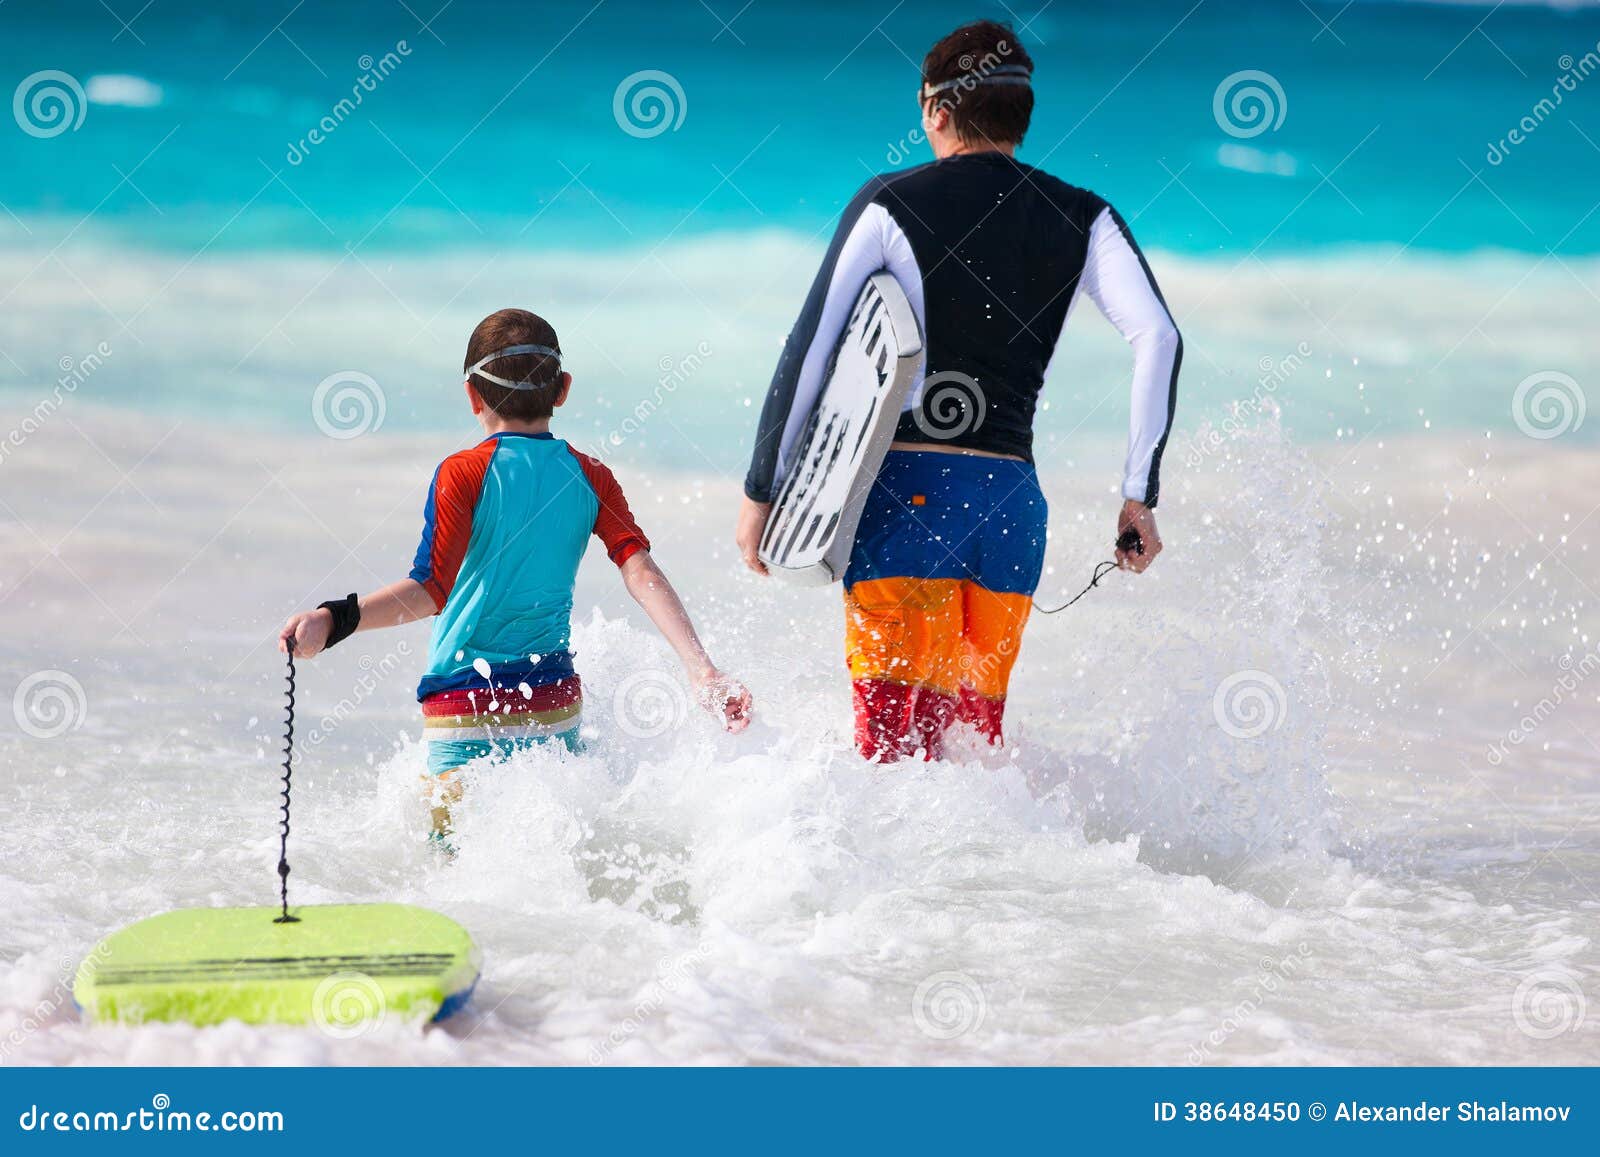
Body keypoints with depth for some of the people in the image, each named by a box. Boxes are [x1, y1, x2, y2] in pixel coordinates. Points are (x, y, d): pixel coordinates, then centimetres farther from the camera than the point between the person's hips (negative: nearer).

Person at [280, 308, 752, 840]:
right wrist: (702, 671, -11)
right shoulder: (590, 478, 3)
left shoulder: (464, 474, -8)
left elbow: (432, 590, -17)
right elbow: (643, 575, -7)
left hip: (466, 704, -4)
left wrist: (335, 620, -24)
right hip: (556, 703, 4)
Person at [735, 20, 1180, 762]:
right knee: (974, 732, 14)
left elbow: (808, 349, -1)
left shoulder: (891, 204, 2)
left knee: (892, 740, -7)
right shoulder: (1084, 221, 10)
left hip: (907, 490, -3)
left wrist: (761, 491, 4)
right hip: (1013, 504, 3)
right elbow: (1158, 337, -3)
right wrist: (1140, 497, 1)